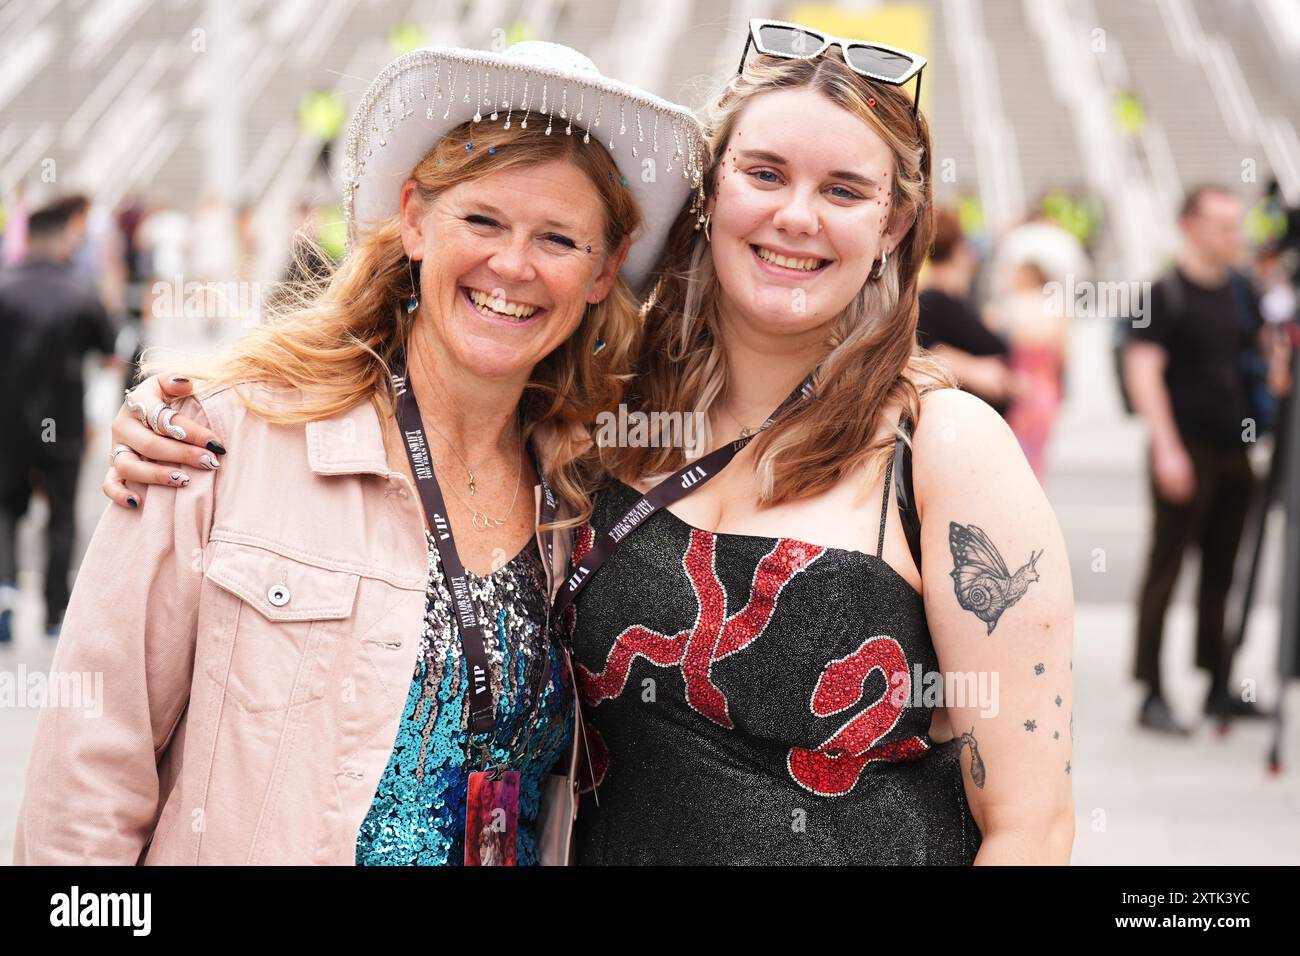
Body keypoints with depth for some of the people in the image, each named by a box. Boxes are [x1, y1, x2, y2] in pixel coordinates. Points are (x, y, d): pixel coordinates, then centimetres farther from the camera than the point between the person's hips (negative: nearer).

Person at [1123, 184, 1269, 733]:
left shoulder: (1240, 293, 12)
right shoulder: (1166, 294, -9)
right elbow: (1143, 369, -15)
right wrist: (1166, 448, -22)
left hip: (1233, 452, 7)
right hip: (1185, 454, -7)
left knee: (1220, 573, 12)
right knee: (1166, 569, -4)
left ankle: (1218, 687, 20)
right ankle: (1152, 695, -1)